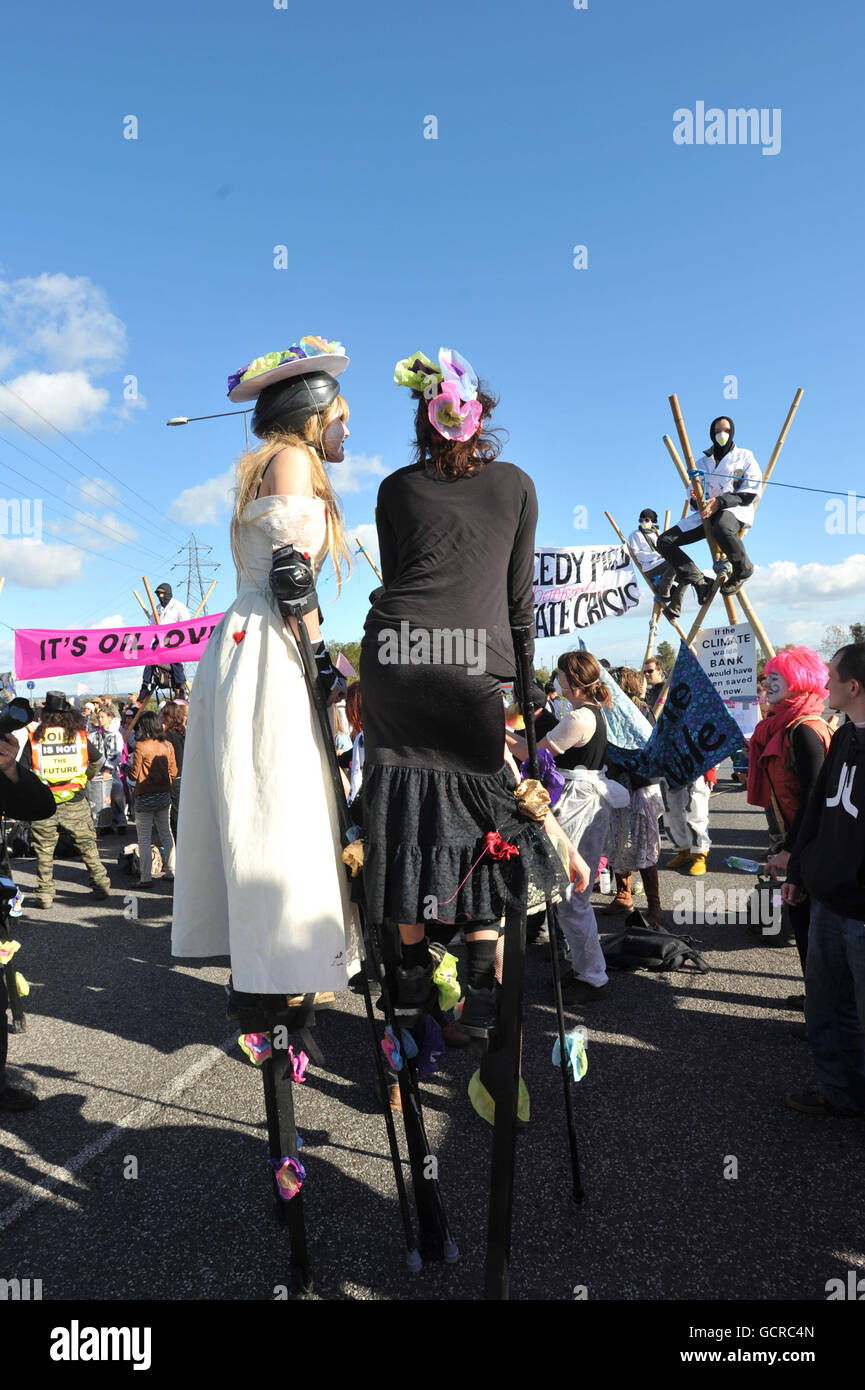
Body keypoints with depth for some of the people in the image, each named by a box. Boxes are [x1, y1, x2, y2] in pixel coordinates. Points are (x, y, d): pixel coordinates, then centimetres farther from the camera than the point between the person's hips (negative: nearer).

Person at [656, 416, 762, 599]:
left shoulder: (744, 456, 10)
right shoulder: (703, 462, 22)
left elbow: (752, 493, -2)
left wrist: (720, 502, -16)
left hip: (737, 509, -5)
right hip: (707, 513, 5)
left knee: (722, 529, -44)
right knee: (665, 541, -15)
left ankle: (743, 570, -16)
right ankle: (701, 582, -16)